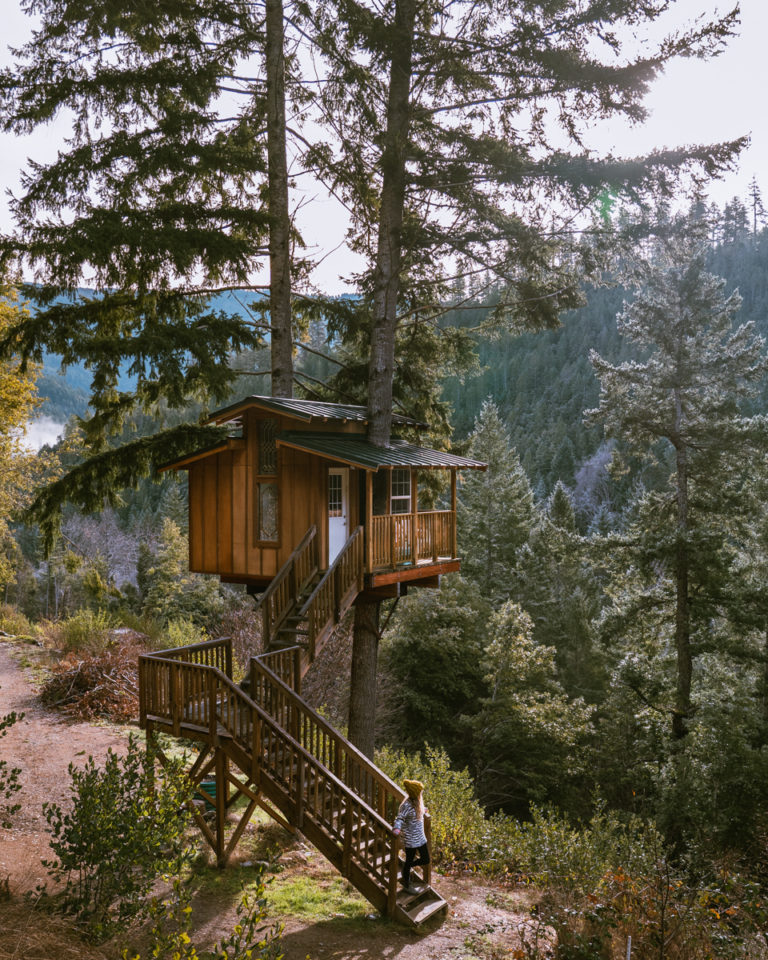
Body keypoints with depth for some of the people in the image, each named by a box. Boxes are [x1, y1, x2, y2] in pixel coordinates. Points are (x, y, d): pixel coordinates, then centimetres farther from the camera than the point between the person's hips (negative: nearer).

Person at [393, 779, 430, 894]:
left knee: (425, 860, 14)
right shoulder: (406, 805, -25)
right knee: (409, 861, 9)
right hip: (410, 840, -8)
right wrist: (396, 828, -45)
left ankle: (406, 869, 37)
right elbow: (400, 818, -29)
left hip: (420, 838, 8)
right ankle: (407, 886, 31)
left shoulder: (417, 802, 0)